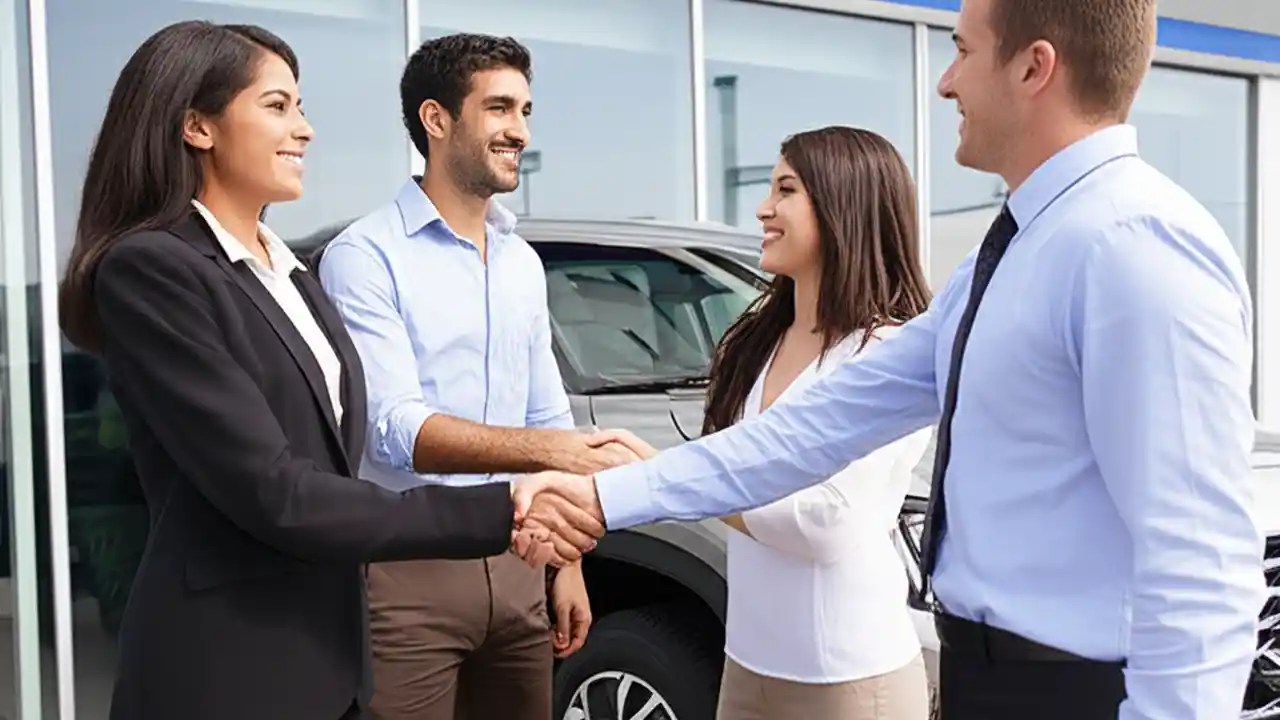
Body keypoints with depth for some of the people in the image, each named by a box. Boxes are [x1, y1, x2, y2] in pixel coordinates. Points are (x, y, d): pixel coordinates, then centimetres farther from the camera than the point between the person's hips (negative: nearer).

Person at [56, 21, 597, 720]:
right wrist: (499, 513, -19)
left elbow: (328, 461, 10)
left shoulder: (291, 275, 12)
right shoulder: (147, 270, -14)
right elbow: (271, 494, -20)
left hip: (324, 656, 8)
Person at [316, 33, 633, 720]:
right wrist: (548, 451, -30)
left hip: (516, 564, 6)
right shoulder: (366, 255, -10)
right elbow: (394, 427, -20)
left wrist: (569, 565, 12)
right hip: (408, 568, -6)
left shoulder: (523, 262, 12)